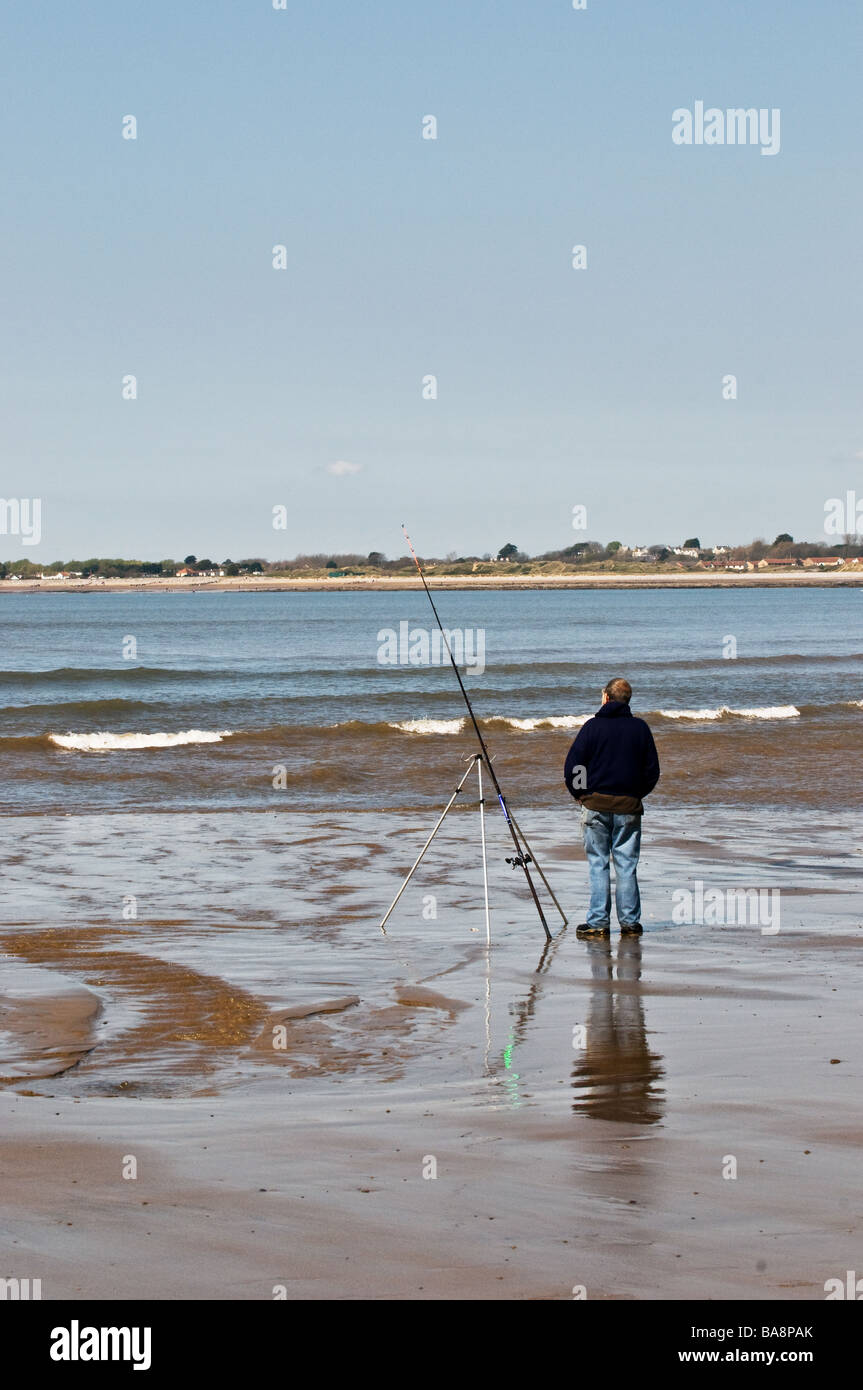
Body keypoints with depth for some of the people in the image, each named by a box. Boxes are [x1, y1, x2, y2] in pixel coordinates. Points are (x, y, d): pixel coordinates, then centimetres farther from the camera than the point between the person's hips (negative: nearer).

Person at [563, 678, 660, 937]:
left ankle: (598, 923, 0)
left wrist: (580, 794, 9)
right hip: (629, 807, 2)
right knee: (626, 864, 7)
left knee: (598, 864, 2)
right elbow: (652, 770, 7)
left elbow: (572, 767, -6)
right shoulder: (640, 728, 3)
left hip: (596, 804, -2)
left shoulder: (593, 726, -5)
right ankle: (630, 921, 8)